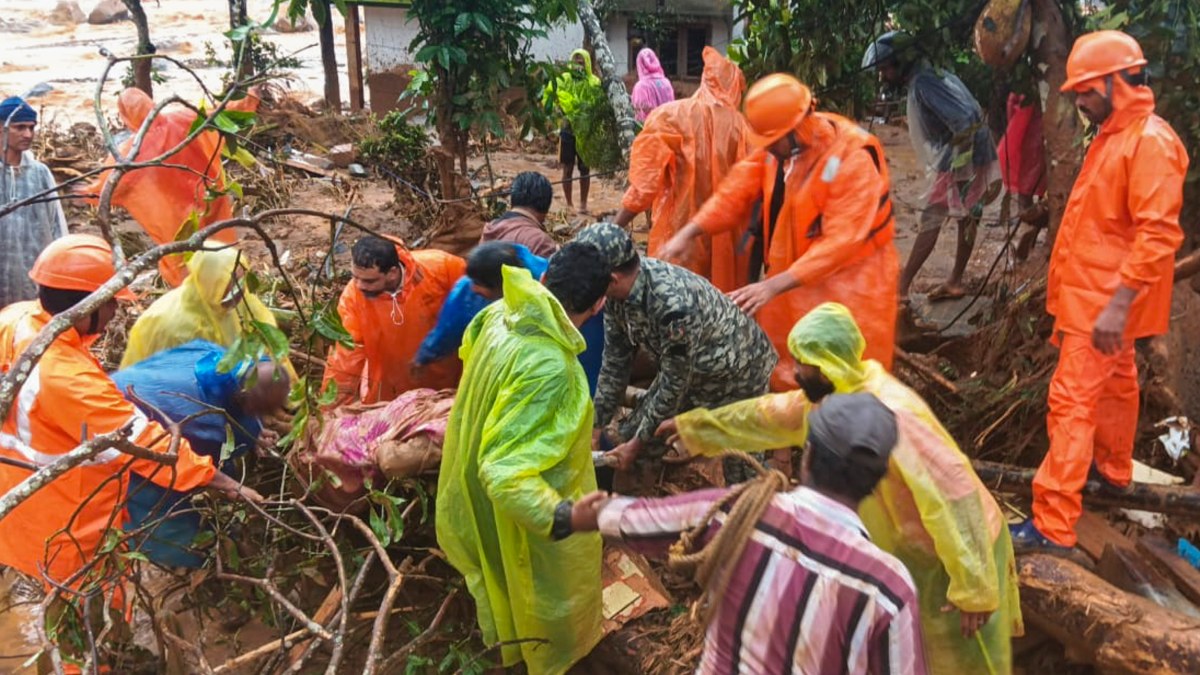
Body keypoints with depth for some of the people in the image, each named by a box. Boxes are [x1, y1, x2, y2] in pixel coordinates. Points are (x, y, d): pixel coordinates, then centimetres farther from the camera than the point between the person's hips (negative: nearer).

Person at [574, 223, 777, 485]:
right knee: (630, 435, 7)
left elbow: (674, 385, -28)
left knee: (741, 476, 0)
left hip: (737, 375, -7)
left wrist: (638, 443, -16)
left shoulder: (674, 304, -39)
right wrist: (597, 426, 0)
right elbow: (615, 362, -4)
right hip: (682, 372, 7)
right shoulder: (618, 292, -16)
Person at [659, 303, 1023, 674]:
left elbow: (954, 494, -34)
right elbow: (769, 415, 11)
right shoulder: (827, 397, -5)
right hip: (904, 548, 8)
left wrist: (972, 587, -30)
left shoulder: (891, 415, -33)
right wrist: (691, 425, 20)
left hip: (951, 557, -8)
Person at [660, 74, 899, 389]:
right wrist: (688, 233, -17)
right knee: (786, 372, 20)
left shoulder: (854, 157, -27)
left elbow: (841, 240, -30)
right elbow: (739, 189, -4)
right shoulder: (780, 142, -5)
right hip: (794, 275, 7)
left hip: (848, 283, -6)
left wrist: (774, 286, -35)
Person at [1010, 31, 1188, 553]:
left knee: (1072, 401, -12)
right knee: (1113, 384, 24)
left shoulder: (1150, 141, -19)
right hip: (1092, 293, 10)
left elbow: (1157, 234, -26)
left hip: (1106, 300, -10)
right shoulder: (1114, 134, 12)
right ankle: (1113, 469, 43)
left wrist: (1118, 303, -29)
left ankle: (1052, 525, -10)